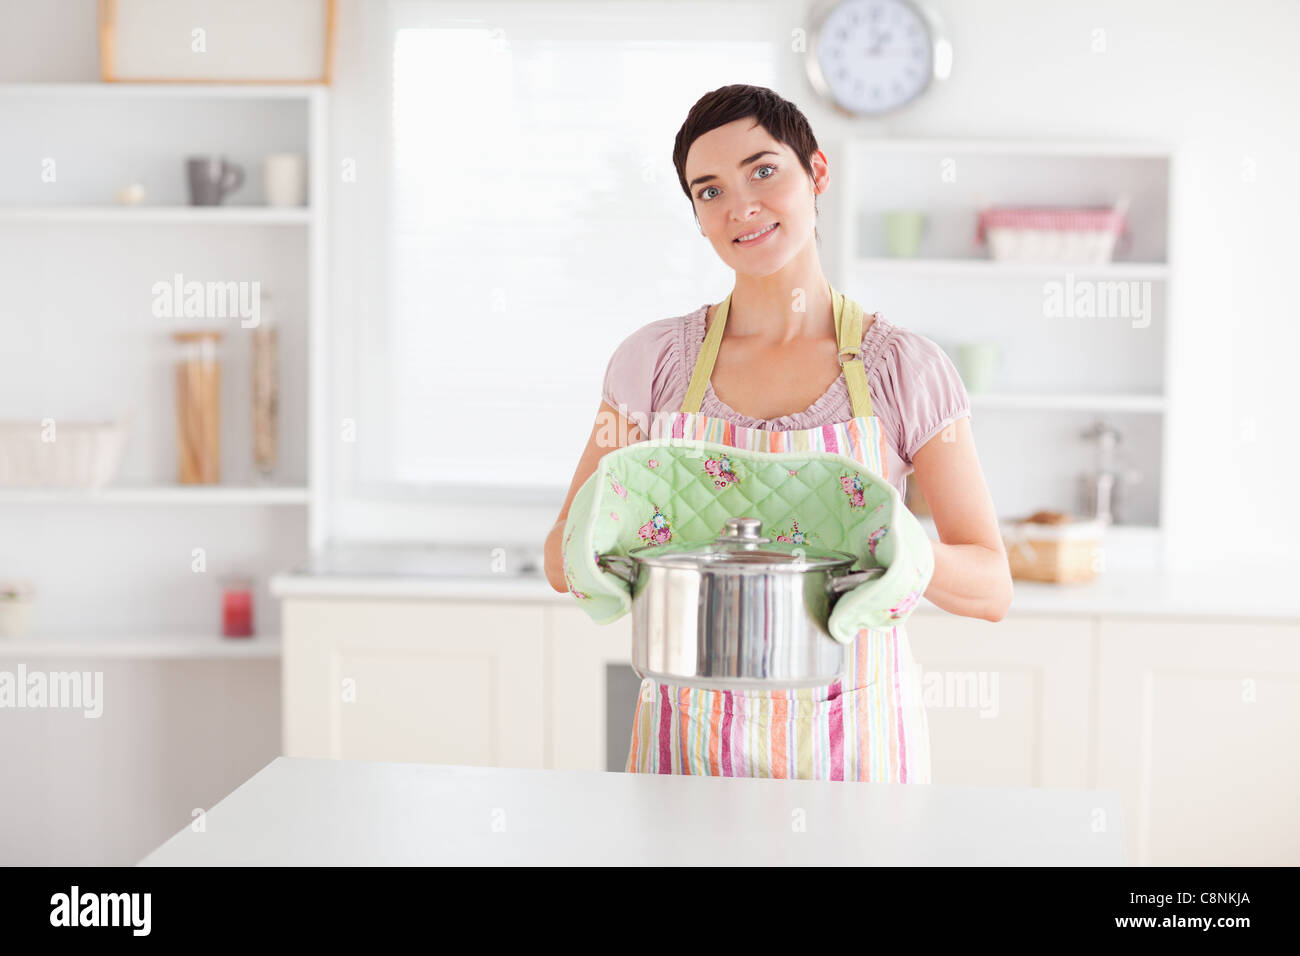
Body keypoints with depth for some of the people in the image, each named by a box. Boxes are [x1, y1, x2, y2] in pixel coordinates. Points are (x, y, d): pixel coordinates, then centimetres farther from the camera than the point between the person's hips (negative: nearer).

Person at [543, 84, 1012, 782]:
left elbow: (992, 588, -3)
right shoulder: (654, 361, 0)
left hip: (850, 741, -1)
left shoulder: (905, 370, -5)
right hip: (690, 739, 1)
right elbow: (561, 562, 4)